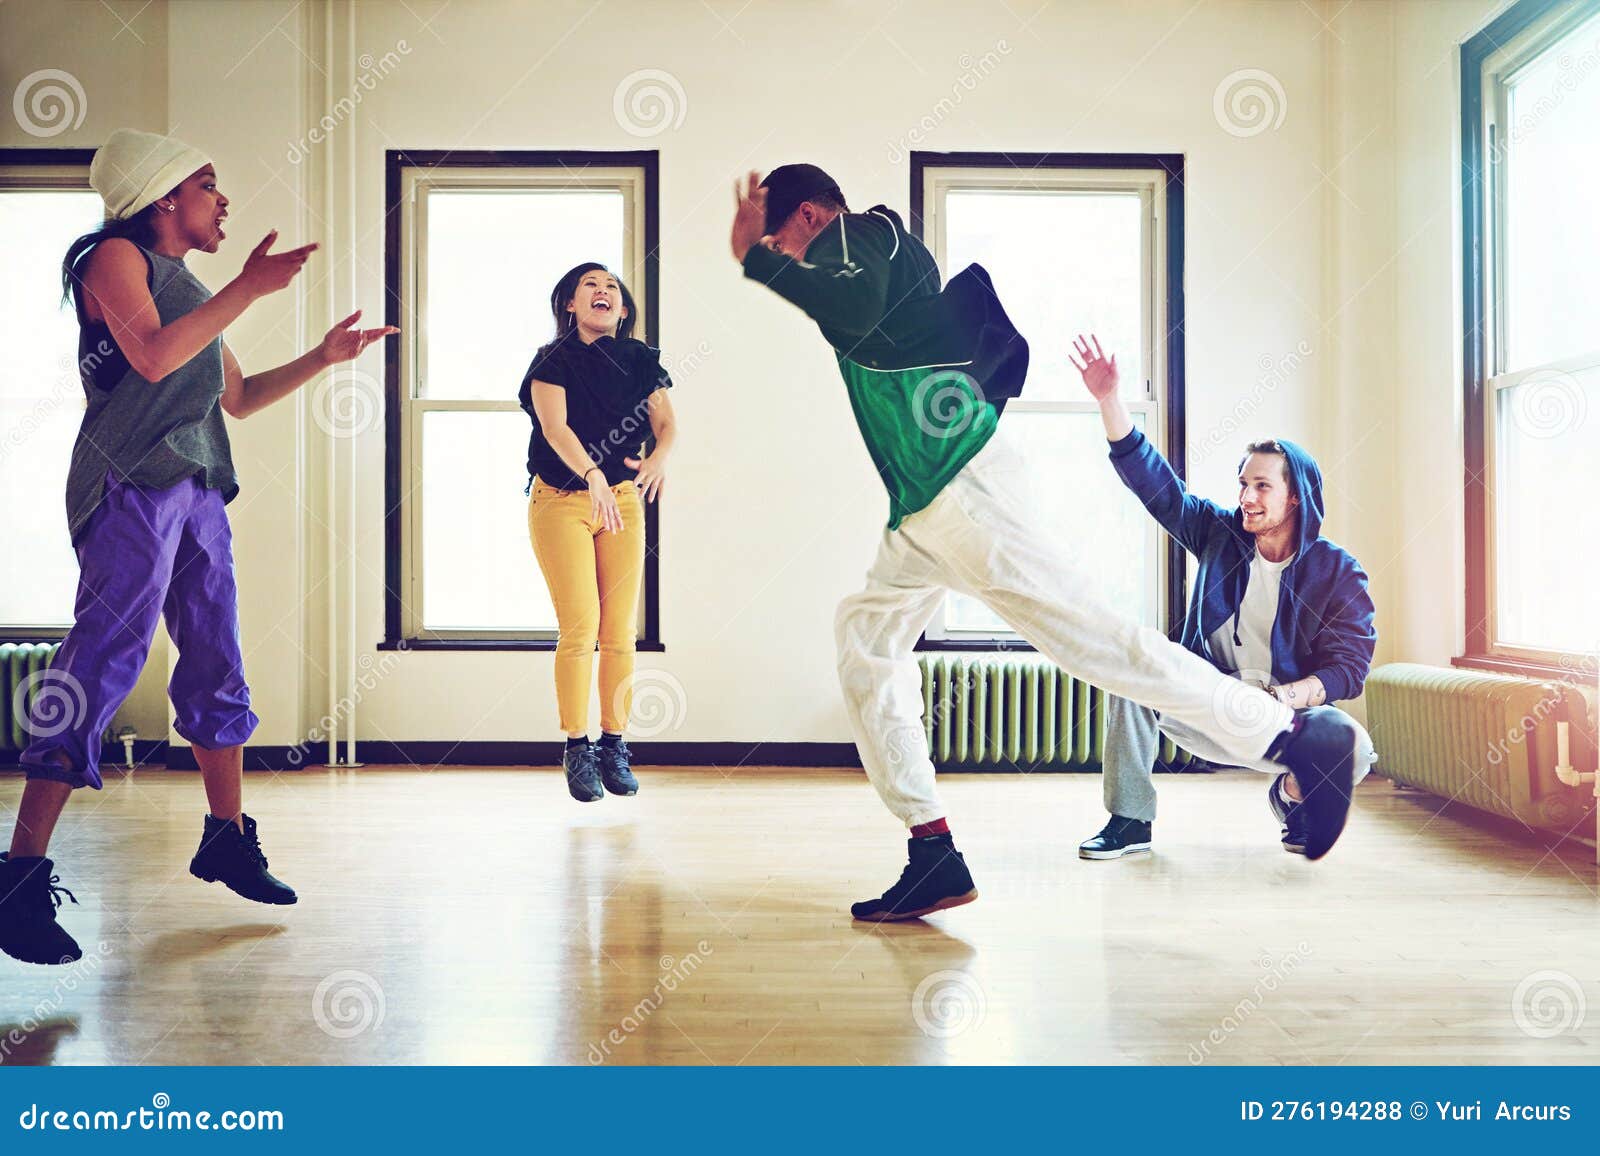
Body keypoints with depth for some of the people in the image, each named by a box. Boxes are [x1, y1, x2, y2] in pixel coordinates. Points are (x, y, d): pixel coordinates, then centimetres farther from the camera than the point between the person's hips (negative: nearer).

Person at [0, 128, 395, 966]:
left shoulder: (192, 290, 23)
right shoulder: (116, 257, 0)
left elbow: (238, 397, 29)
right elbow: (151, 356, -17)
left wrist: (324, 356, 24)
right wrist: (249, 288, -14)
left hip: (197, 490, 9)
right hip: (133, 485, -8)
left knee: (216, 664, 9)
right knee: (104, 662, -14)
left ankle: (228, 839, 20)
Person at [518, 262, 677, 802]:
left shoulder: (640, 360, 5)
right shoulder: (554, 361, -5)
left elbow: (667, 421, -3)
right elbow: (555, 427, -20)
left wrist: (660, 457, -27)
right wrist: (592, 475, -37)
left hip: (623, 500, 3)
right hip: (560, 502, -3)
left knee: (621, 630, 1)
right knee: (580, 627, -10)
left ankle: (614, 745, 11)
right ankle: (576, 749, 1)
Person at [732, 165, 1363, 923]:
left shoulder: (861, 232, -2)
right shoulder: (876, 250, 27)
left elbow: (855, 311, -23)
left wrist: (757, 256, -15)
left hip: (960, 481, -11)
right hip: (924, 502, 11)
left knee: (1078, 629, -15)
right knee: (865, 637, 8)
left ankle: (1299, 736, -7)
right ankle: (933, 859, 6)